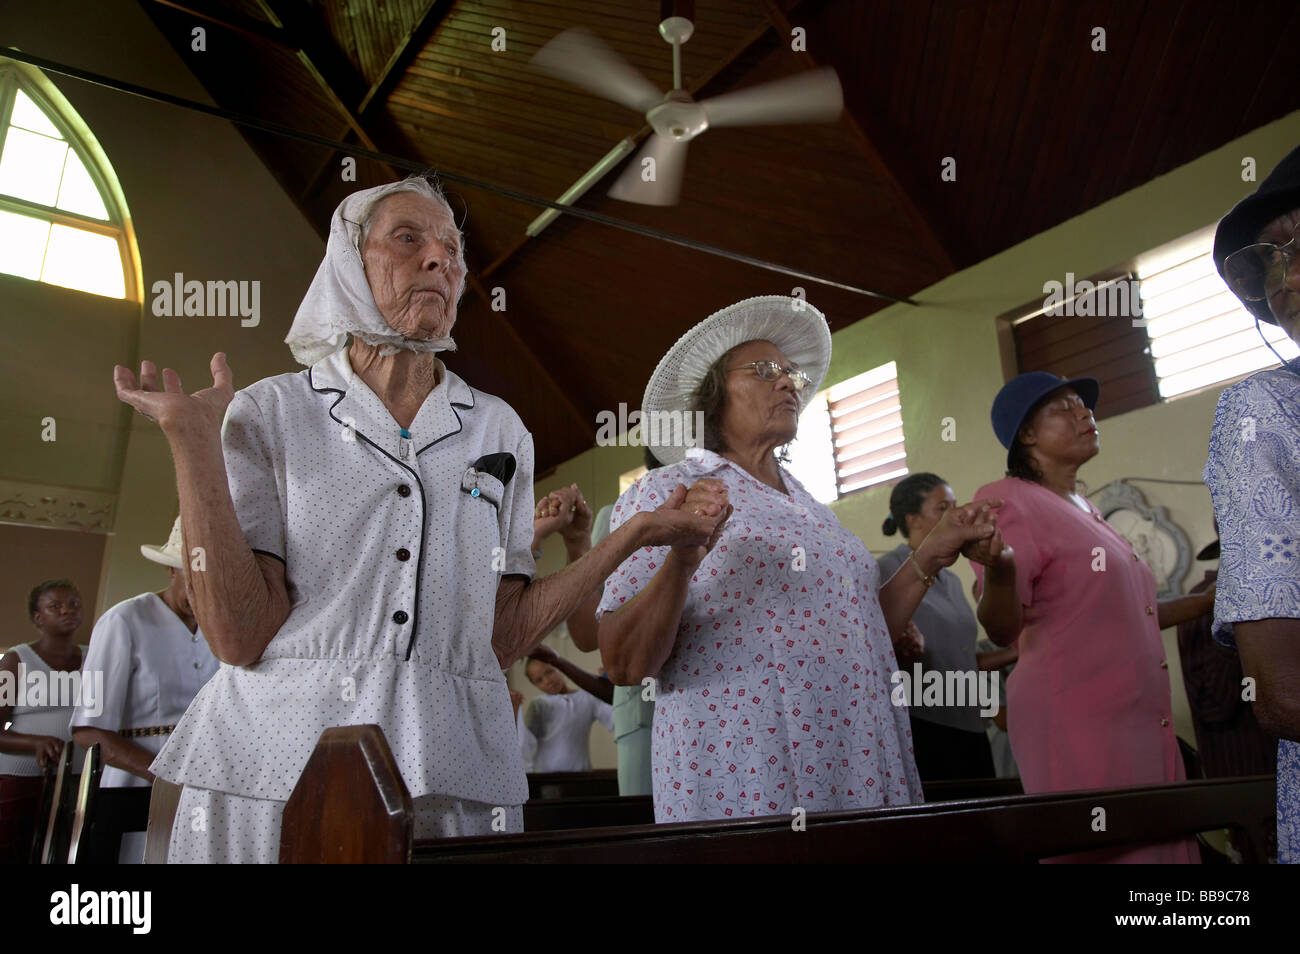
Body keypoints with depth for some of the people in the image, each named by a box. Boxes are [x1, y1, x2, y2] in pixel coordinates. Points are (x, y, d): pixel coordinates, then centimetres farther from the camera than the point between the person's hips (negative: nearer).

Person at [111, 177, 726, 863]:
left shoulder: (499, 432, 7)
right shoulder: (269, 413, 0)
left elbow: (500, 638, 3)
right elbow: (239, 636, -9)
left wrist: (637, 534, -1)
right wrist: (192, 440, -12)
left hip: (453, 775, 2)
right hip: (281, 761, -2)